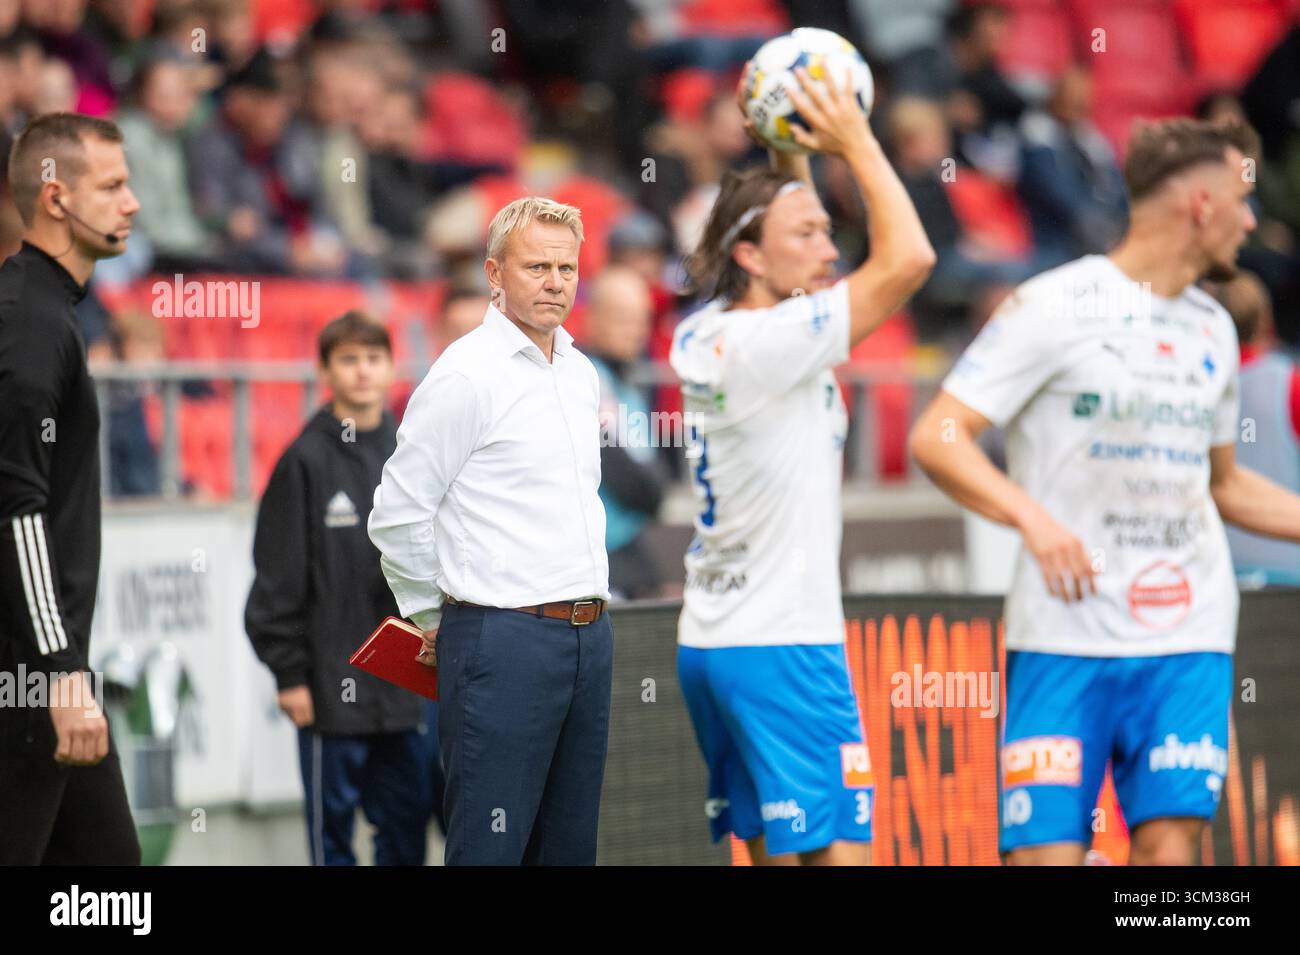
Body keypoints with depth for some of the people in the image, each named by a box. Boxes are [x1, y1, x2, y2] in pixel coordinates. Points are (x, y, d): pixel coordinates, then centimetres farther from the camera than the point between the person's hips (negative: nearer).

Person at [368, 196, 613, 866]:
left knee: (570, 845, 9)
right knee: (489, 846, -8)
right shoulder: (465, 376, -10)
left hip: (588, 635, 8)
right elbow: (397, 515, -9)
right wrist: (435, 619, 2)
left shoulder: (580, 372, 15)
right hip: (504, 636, -8)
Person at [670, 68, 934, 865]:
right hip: (784, 647, -9)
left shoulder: (703, 335, 9)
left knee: (771, 853, 10)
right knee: (837, 850, -11)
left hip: (709, 642, 9)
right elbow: (909, 259, -19)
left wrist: (791, 159, 16)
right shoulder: (769, 343, -15)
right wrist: (856, 143, -10)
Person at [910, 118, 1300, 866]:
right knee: (1045, 850, -8)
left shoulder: (1212, 327, 16)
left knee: (1169, 847, -6)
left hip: (1190, 639, 5)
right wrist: (1031, 515, -22)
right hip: (1067, 632, -5)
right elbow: (936, 438, -9)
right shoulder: (1055, 307, -5)